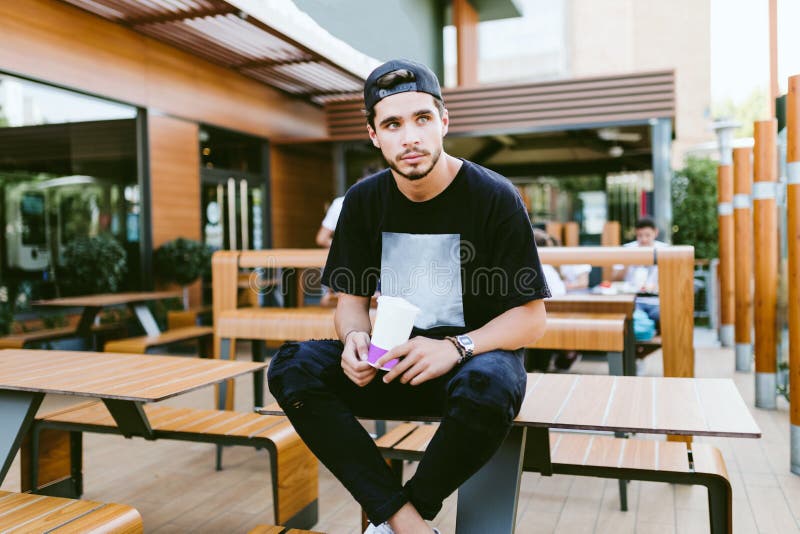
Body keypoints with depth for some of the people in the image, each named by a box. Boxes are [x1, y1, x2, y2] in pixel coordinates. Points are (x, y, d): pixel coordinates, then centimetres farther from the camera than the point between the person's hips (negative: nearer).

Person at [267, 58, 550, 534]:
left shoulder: (494, 196, -10)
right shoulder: (364, 201, 2)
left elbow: (531, 318, -9)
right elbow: (352, 298, 7)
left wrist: (456, 347, -27)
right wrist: (355, 337, -18)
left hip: (477, 354, -3)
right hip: (398, 359, 4)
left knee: (488, 387, -39)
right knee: (293, 367, -20)